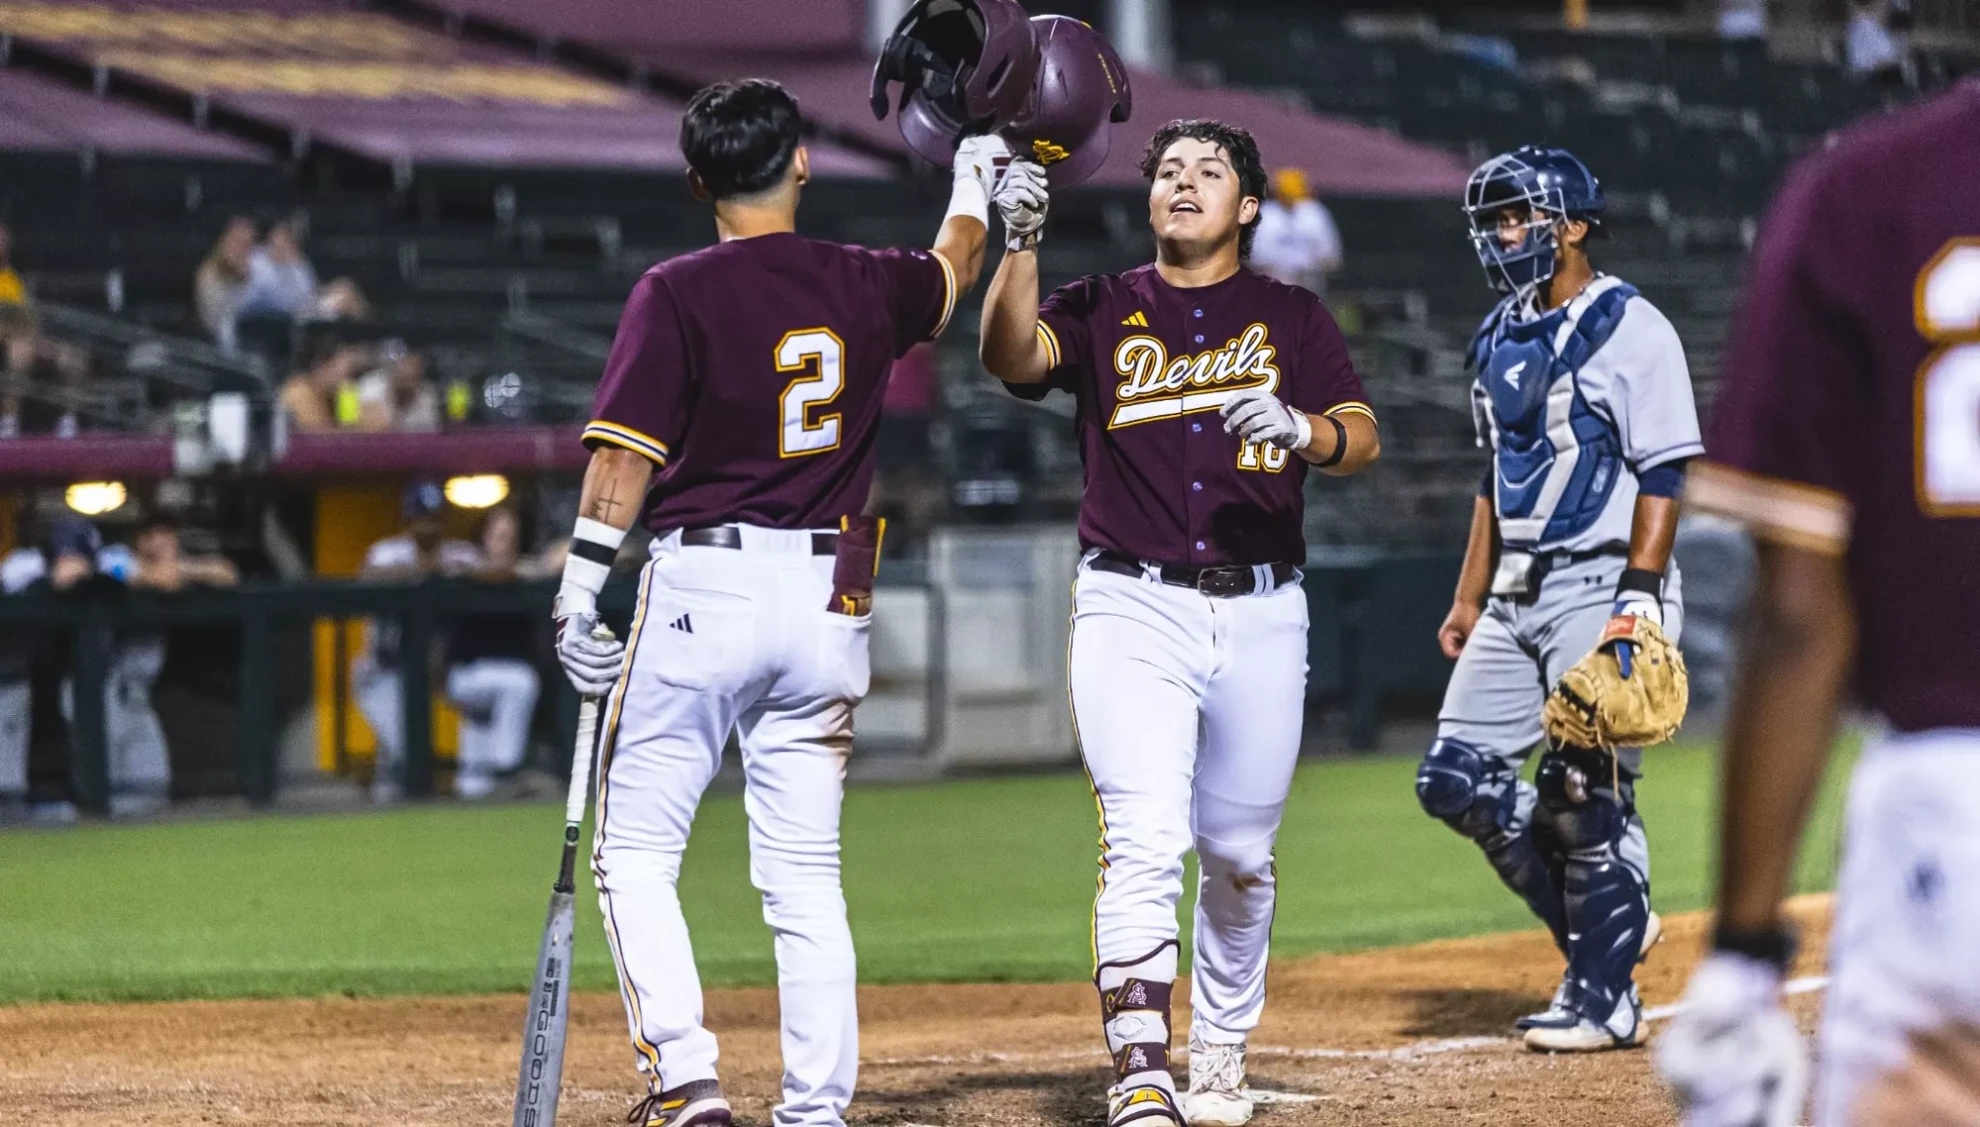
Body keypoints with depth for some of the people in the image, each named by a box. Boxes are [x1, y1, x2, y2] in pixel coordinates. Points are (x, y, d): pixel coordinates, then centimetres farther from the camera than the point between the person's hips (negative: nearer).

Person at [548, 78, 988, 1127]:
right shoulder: (862, 285, 6)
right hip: (829, 602, 4)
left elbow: (625, 453, -13)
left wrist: (577, 592, -9)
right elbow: (952, 270, 29)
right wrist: (974, 182, 48)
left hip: (703, 586, -4)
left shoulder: (677, 294, -8)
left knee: (636, 851, 3)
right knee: (804, 873, 9)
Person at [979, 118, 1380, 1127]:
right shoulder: (1103, 311, 8)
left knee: (1239, 855, 11)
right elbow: (1012, 355, -12)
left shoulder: (1291, 318, 9)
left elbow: (1362, 438, -4)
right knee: (1145, 843, -16)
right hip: (1134, 609, -2)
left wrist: (1297, 429, -27)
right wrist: (1020, 242, -29)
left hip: (1260, 615, 2)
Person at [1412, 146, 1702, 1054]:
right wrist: (1469, 599, 18)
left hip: (1602, 585, -8)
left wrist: (1638, 600, -21)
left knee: (1587, 792, -9)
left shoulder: (1629, 329, -9)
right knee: (1457, 778, 2)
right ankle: (1607, 923, 16)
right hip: (1517, 593, 8)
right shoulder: (1501, 339, 15)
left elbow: (1663, 476, -13)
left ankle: (1603, 997, 2)